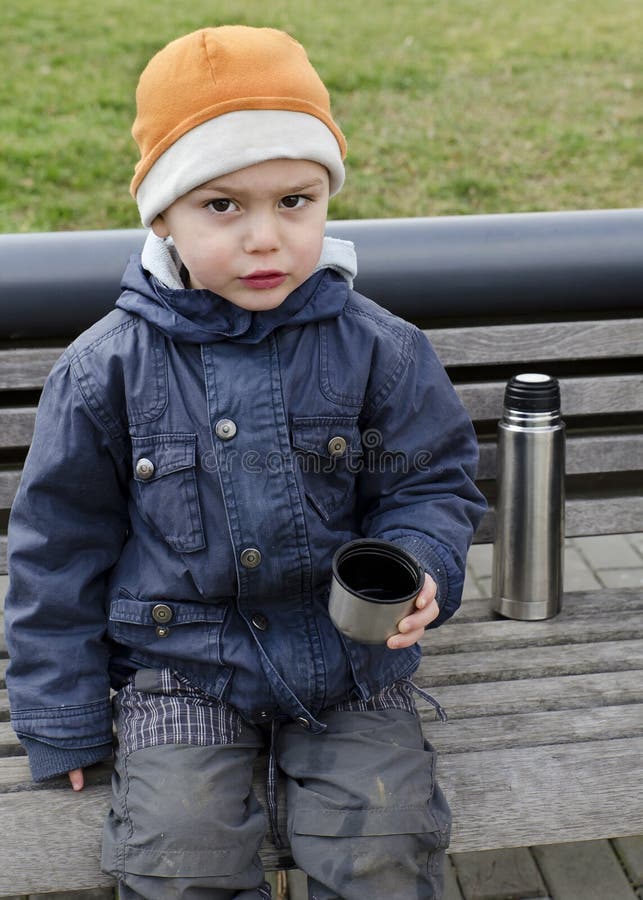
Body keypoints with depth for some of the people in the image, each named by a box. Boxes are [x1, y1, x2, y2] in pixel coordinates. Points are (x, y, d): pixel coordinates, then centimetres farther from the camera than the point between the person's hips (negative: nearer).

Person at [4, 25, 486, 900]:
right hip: (182, 662, 0)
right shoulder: (107, 369, -9)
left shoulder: (377, 348, -8)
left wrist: (419, 568, -20)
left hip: (346, 652, 1)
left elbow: (431, 481, 4)